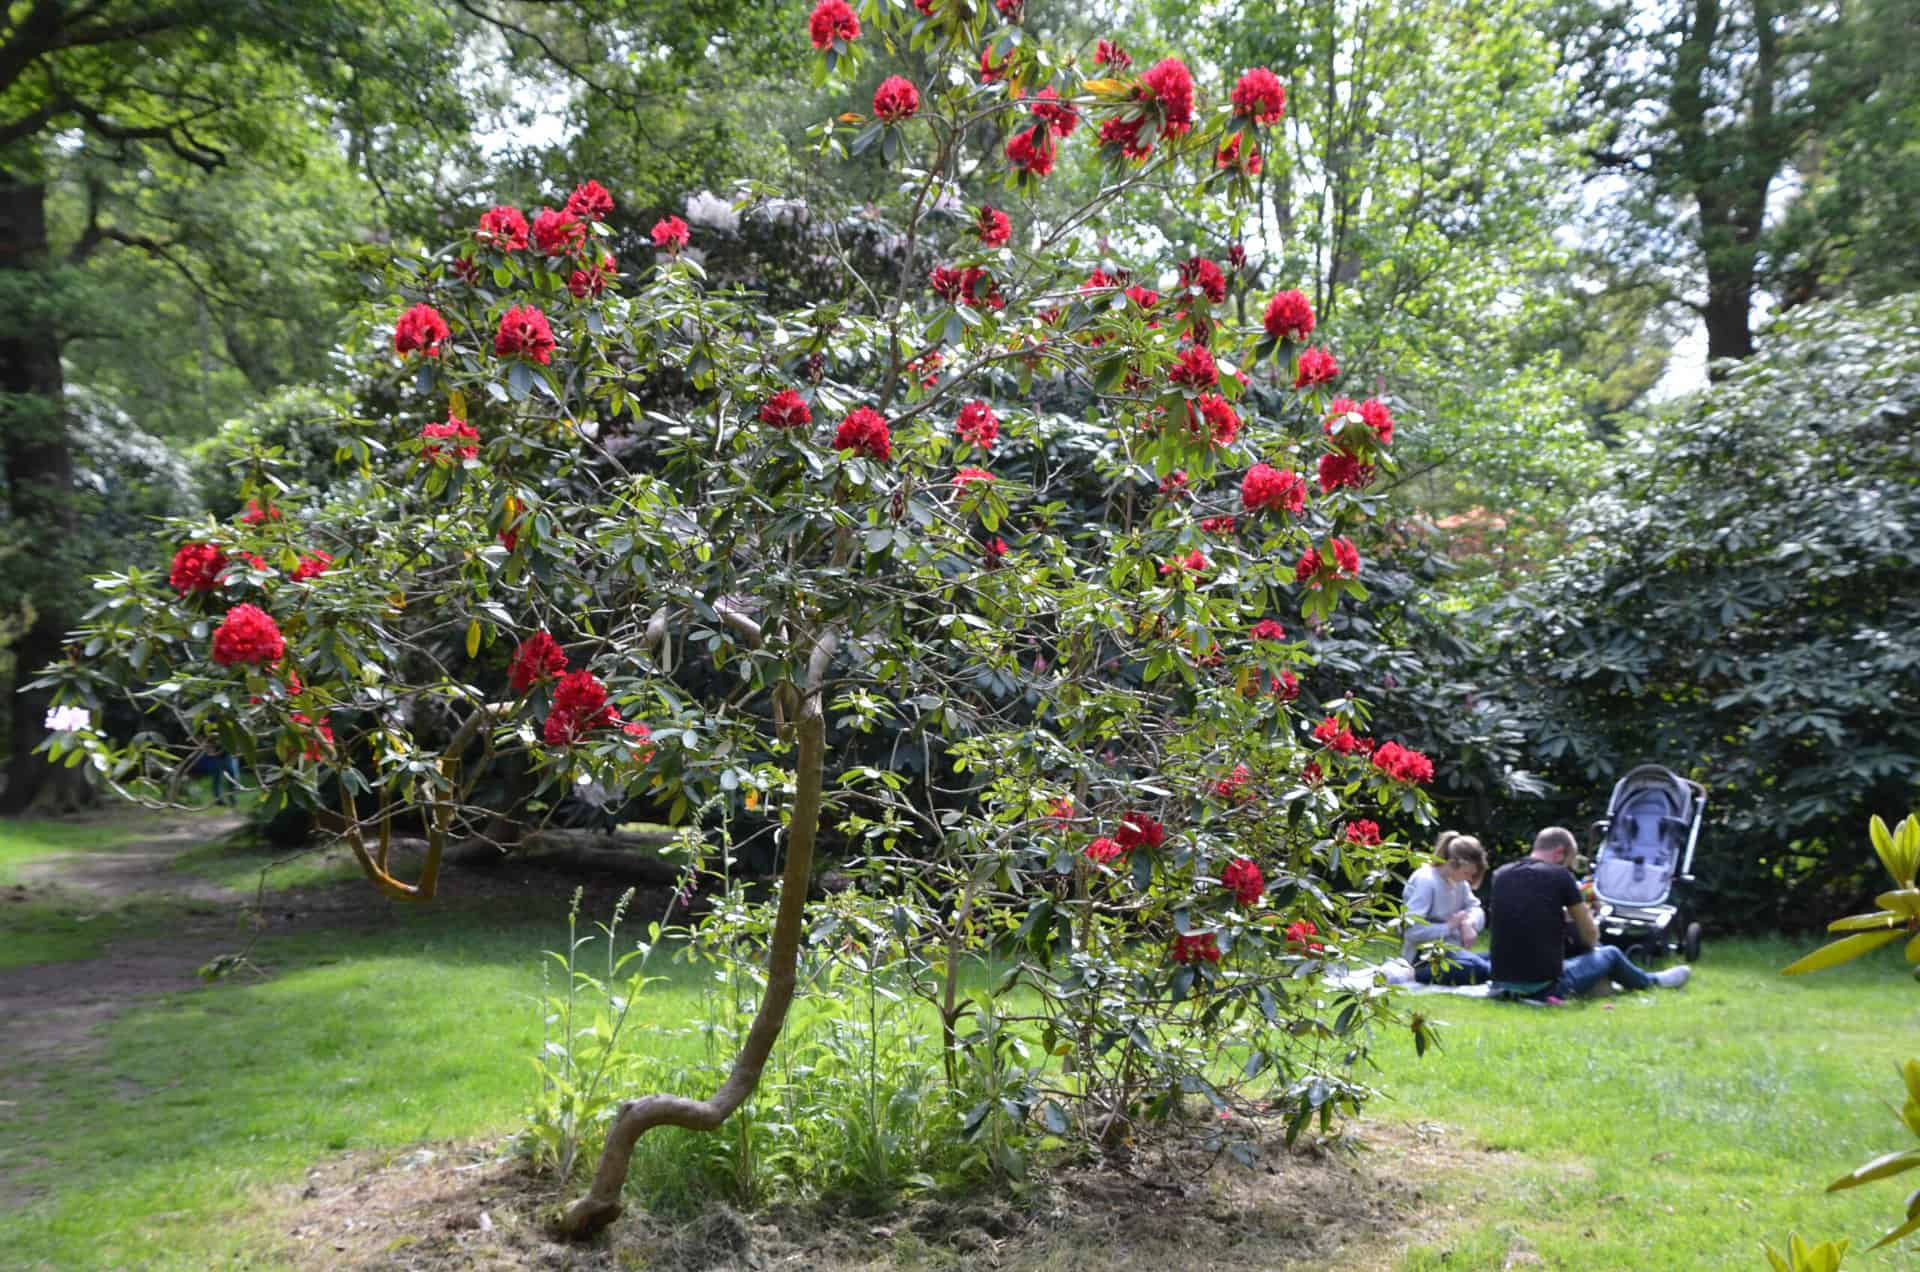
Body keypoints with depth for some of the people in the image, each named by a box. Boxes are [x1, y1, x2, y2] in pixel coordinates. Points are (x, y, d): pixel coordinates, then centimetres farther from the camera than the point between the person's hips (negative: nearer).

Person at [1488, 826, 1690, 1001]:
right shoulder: (1560, 876, -7)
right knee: (1610, 954, 22)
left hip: (1502, 983, 5)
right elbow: (1591, 937, 5)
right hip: (1545, 986, -5)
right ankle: (1652, 981, 51)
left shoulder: (1500, 875, 5)